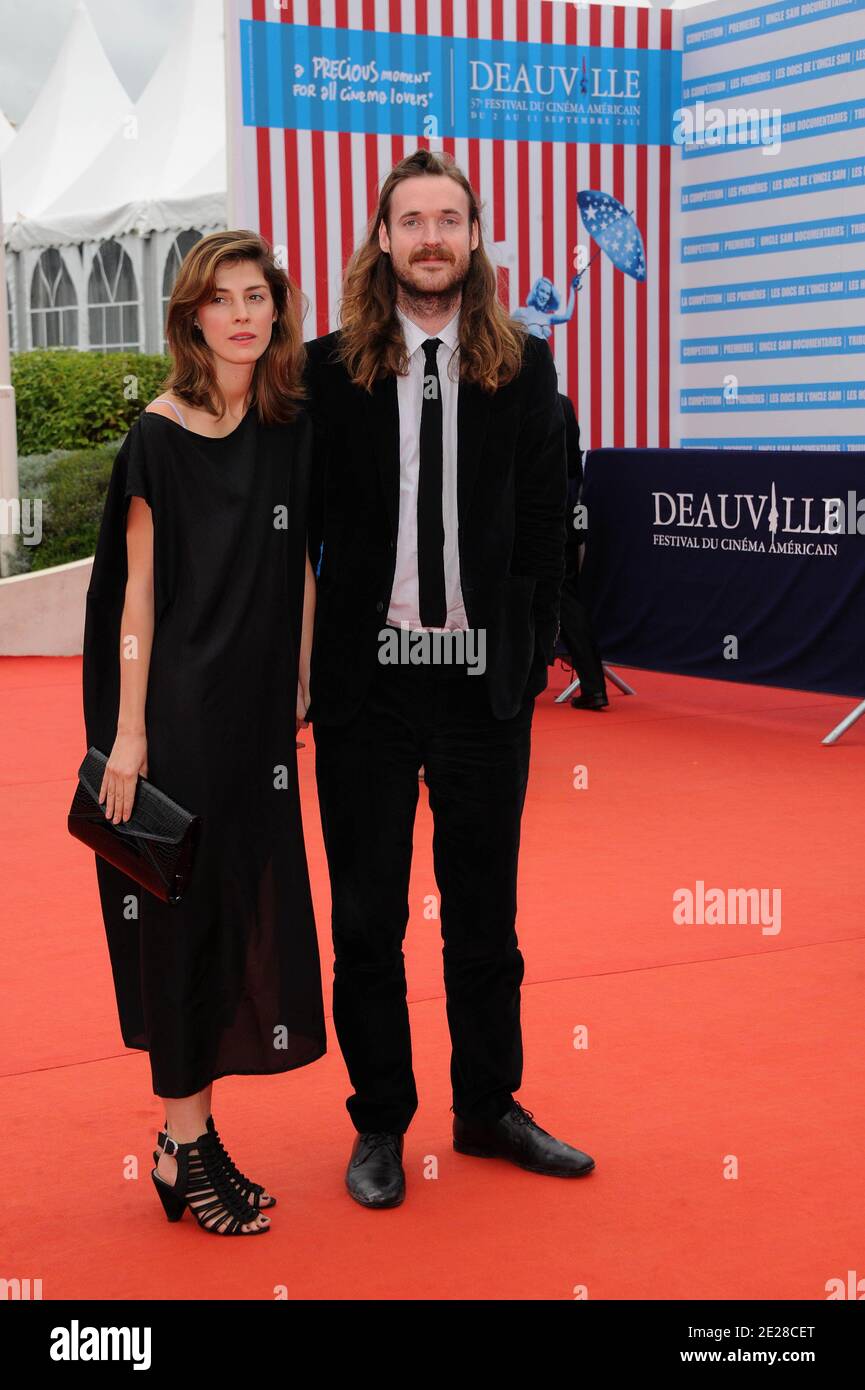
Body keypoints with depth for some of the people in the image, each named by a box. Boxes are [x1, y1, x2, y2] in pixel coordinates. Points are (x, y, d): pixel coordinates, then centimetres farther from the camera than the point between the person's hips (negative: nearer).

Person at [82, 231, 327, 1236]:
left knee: (249, 906, 8)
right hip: (180, 701, -5)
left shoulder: (292, 432, 7)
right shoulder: (161, 436, -7)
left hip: (261, 705, 5)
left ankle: (190, 1133, 19)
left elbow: (301, 575, 11)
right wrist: (129, 730, -12)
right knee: (183, 908, 0)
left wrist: (298, 700, 8)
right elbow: (138, 589, -9)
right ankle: (186, 1147, 9)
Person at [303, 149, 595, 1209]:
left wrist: (535, 649, 1)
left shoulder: (523, 365, 3)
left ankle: (489, 1107, 28)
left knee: (485, 909, 13)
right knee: (366, 915, 8)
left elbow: (545, 521, 6)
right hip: (367, 680, -1)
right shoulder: (330, 368, 0)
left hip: (487, 682, 1)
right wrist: (303, 665, -2)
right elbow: (301, 526, 1)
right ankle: (379, 1122, 22)